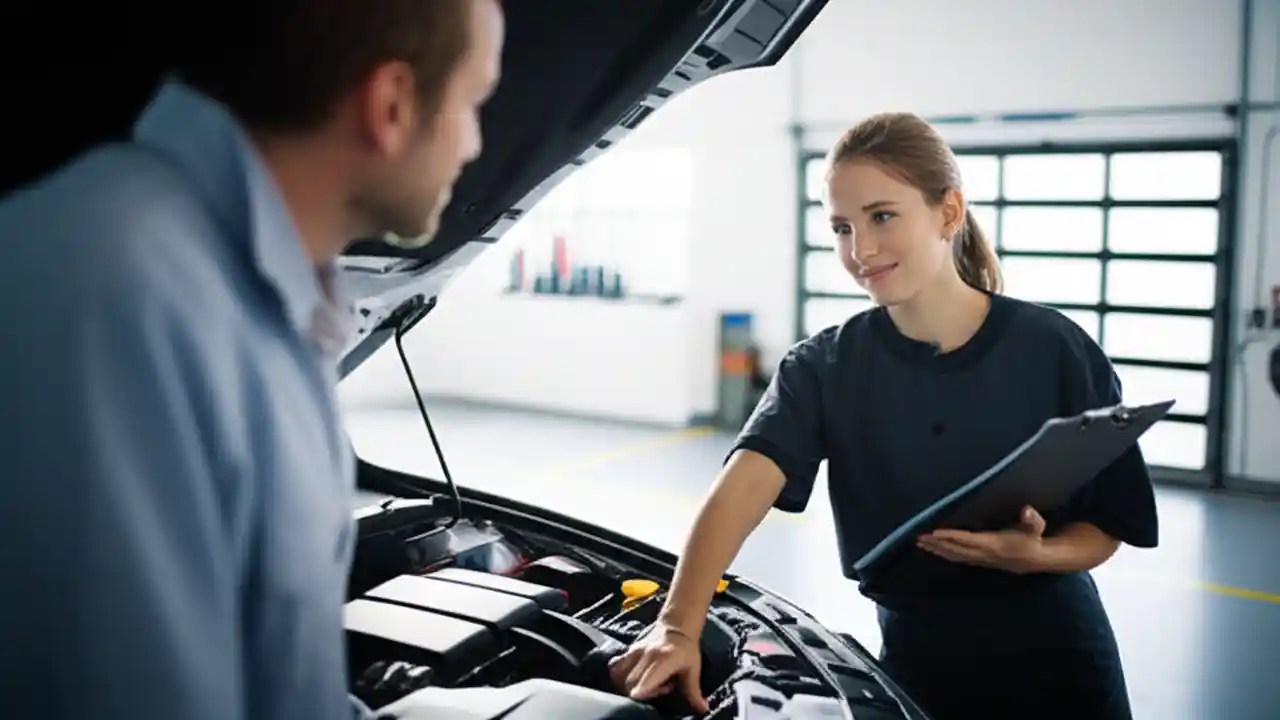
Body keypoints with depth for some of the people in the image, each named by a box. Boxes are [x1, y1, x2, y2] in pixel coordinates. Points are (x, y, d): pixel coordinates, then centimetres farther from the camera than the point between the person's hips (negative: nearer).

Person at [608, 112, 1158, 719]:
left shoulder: (1057, 351, -12)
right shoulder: (825, 366, -10)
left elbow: (1107, 527, -4)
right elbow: (743, 486, -25)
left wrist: (1032, 555, -26)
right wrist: (677, 624, -39)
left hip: (1053, 662, 0)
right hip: (915, 658, 1)